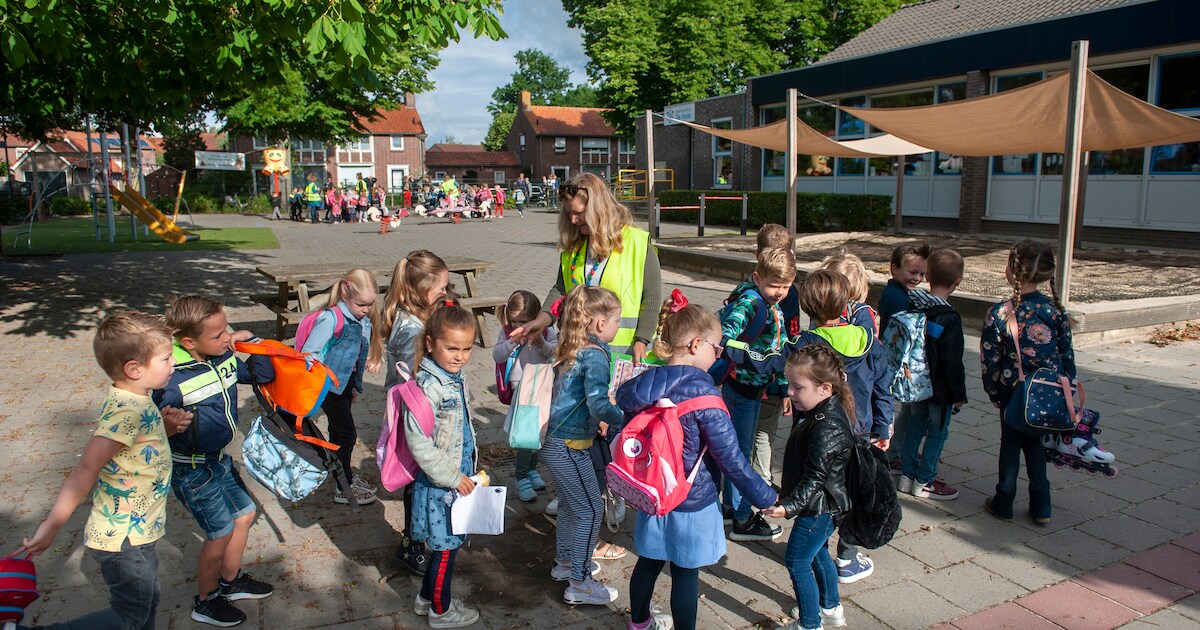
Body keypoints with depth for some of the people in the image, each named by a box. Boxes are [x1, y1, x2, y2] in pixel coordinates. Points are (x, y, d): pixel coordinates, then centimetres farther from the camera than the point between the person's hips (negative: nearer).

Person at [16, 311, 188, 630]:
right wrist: (52, 526, -31)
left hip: (135, 529, 9)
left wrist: (166, 426, -1)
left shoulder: (131, 400, 2)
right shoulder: (127, 410, -27)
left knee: (146, 602, 22)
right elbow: (86, 470, -31)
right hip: (124, 537, -9)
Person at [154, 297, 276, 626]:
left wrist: (250, 339, -8)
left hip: (220, 459, 8)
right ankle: (206, 602, 30)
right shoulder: (171, 380, -28)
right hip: (192, 469, -8)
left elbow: (264, 373, 5)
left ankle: (231, 581, 44)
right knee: (221, 533, 5)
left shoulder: (226, 358, -8)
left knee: (244, 514, 20)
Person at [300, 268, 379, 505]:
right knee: (347, 434, -2)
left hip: (345, 383, 7)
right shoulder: (331, 319, -21)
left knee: (338, 431, 20)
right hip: (329, 386, -7)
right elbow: (309, 353, -21)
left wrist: (355, 386, 20)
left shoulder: (364, 322, 4)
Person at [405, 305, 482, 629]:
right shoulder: (428, 386, -23)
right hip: (439, 483, -8)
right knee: (446, 547, 7)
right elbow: (419, 442, -25)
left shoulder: (456, 378, 5)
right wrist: (452, 477, -20)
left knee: (448, 543, 20)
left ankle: (427, 598, 39)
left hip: (459, 478, 8)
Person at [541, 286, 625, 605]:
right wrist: (627, 420, -20)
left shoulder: (573, 349, 8)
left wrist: (595, 419, 19)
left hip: (555, 441, 9)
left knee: (570, 505, 24)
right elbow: (598, 404, -31)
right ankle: (579, 583, 13)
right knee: (591, 510, 3)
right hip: (570, 446, -9)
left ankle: (564, 562, 41)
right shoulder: (595, 355, -20)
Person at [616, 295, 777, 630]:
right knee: (685, 572, 10)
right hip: (692, 502, -6)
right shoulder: (703, 394, -24)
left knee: (649, 561, 23)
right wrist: (767, 498, -10)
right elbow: (730, 458, -21)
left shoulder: (640, 385, -5)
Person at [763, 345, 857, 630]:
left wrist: (790, 506, -35)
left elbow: (815, 478, -30)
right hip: (821, 504, 10)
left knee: (797, 562, 0)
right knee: (818, 554, 24)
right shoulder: (824, 413, 2)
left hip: (819, 507, -10)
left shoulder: (827, 428, -30)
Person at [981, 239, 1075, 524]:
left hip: (1013, 392, -2)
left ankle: (1003, 503, 23)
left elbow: (989, 359, -12)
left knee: (1010, 445, 14)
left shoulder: (999, 313, -17)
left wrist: (993, 392, 3)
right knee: (1037, 445, 17)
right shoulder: (1056, 310, -7)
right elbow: (1067, 354, 1)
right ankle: (1041, 507, 22)